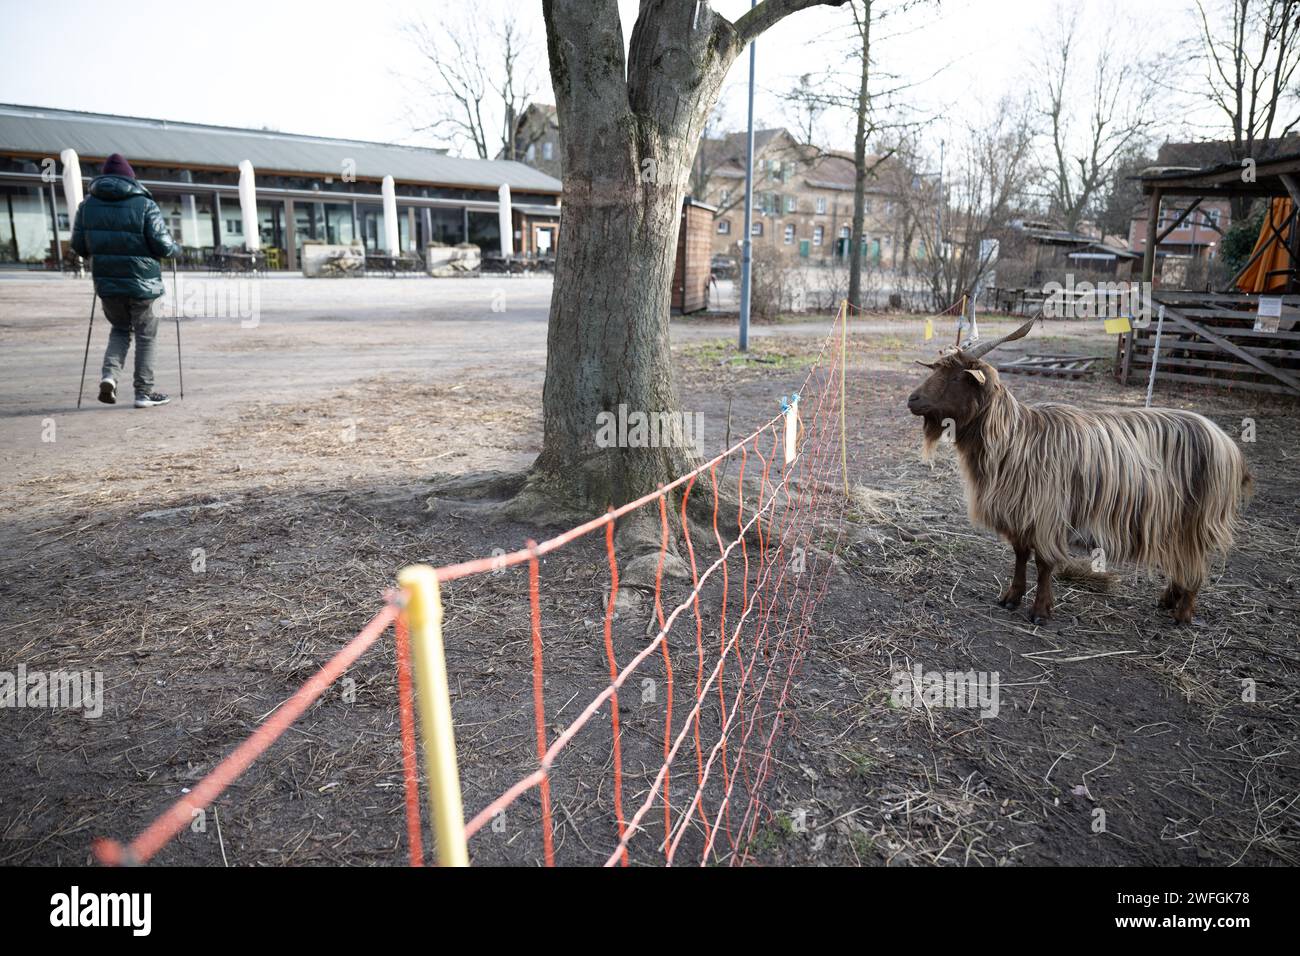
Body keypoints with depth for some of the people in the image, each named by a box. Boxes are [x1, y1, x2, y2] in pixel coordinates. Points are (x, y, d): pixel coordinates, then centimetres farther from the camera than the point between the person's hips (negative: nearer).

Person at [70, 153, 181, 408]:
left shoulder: (88, 204, 4)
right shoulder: (144, 205, -10)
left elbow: (79, 246, 7)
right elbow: (163, 246, -13)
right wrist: (176, 247, 10)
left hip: (107, 283, 4)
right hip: (143, 283, -4)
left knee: (120, 330, 22)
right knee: (146, 336, 8)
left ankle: (109, 375, 1)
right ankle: (144, 392, 11)